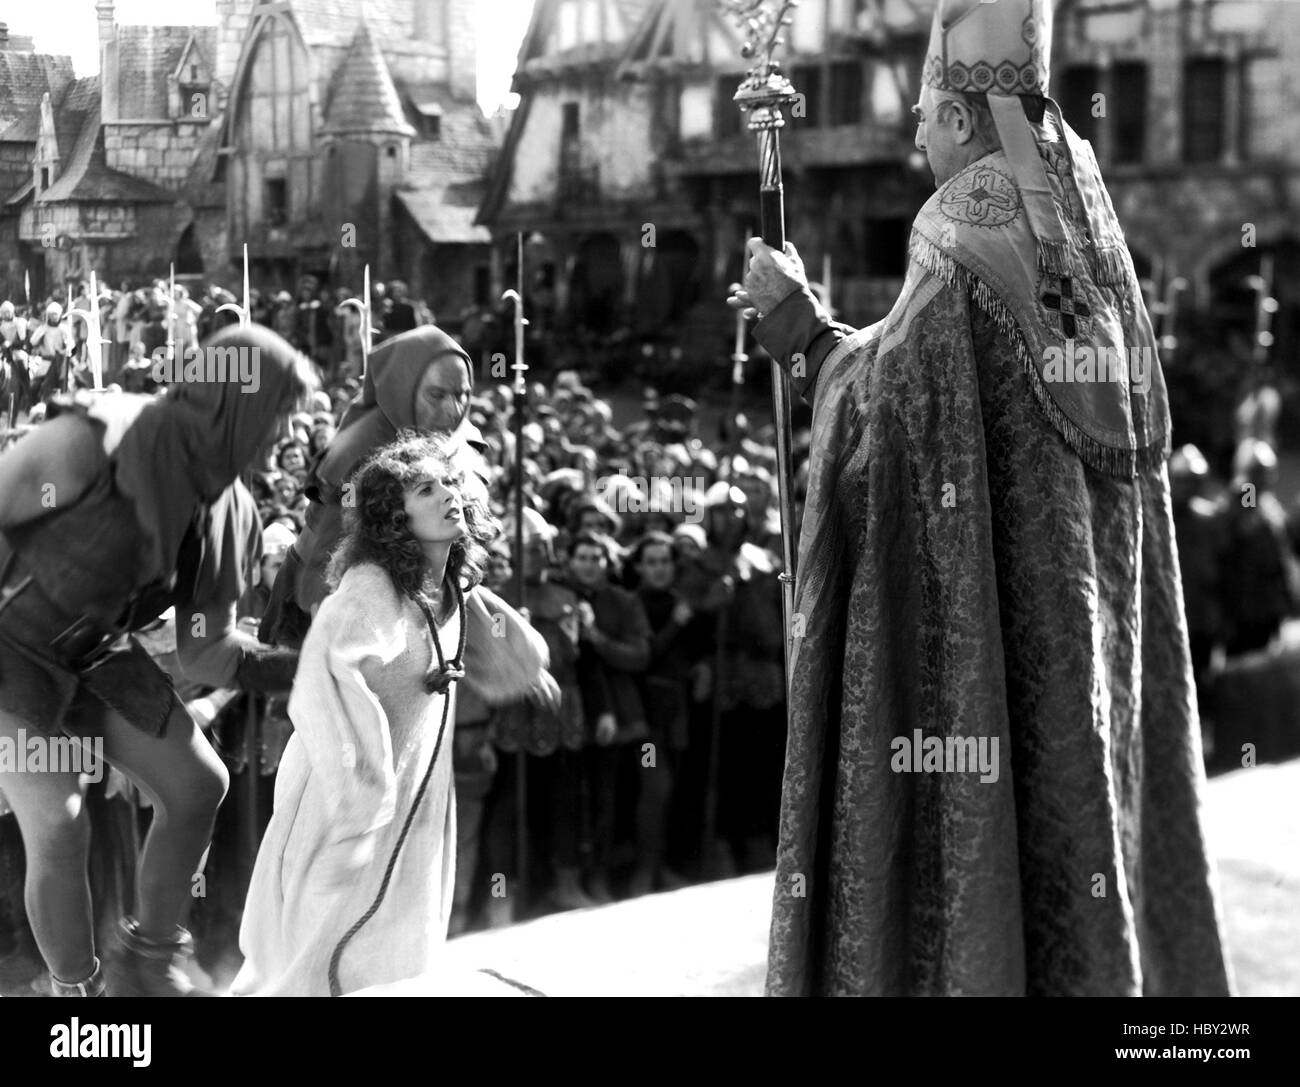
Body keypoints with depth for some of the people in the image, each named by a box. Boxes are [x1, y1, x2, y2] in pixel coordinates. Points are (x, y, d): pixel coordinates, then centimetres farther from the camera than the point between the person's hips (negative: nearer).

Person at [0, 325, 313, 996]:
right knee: (58, 827, -15)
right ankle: (77, 990, 8)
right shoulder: (92, 441, -29)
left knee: (198, 785, 5)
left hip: (94, 656, 7)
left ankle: (149, 963, 21)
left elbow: (204, 651, 0)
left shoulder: (230, 516, -7)